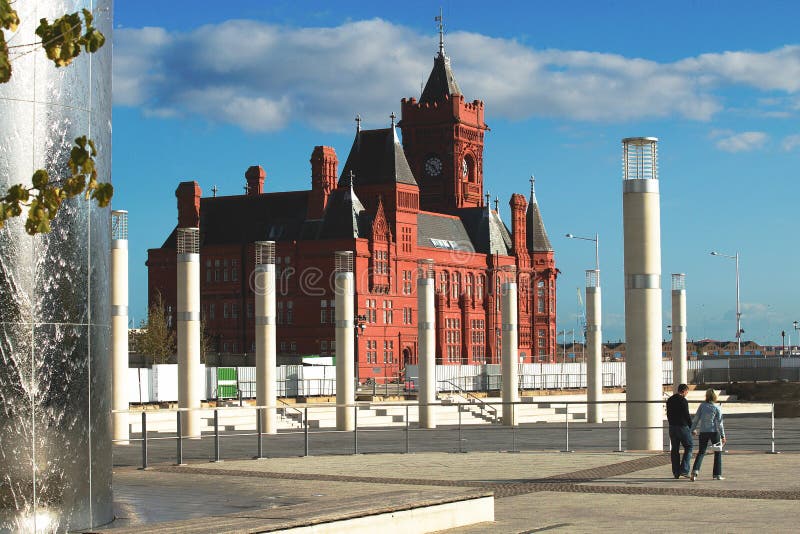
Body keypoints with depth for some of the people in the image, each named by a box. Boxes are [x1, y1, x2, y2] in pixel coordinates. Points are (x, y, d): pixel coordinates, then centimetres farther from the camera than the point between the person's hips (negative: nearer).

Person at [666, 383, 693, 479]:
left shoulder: (669, 400, 11)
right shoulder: (683, 400, -13)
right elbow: (687, 415, -12)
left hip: (672, 427, 7)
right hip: (682, 427, -7)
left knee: (675, 450, 9)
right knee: (688, 447, 3)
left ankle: (676, 472, 9)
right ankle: (684, 470, -6)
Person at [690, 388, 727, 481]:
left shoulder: (702, 406, -3)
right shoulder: (717, 408, -7)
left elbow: (696, 418, 0)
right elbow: (719, 423, -7)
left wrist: (693, 430, 13)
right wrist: (723, 436, -1)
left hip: (703, 432, 2)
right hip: (714, 431, -2)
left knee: (701, 452, 9)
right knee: (717, 452, 12)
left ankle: (695, 470, -12)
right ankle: (717, 474, 11)